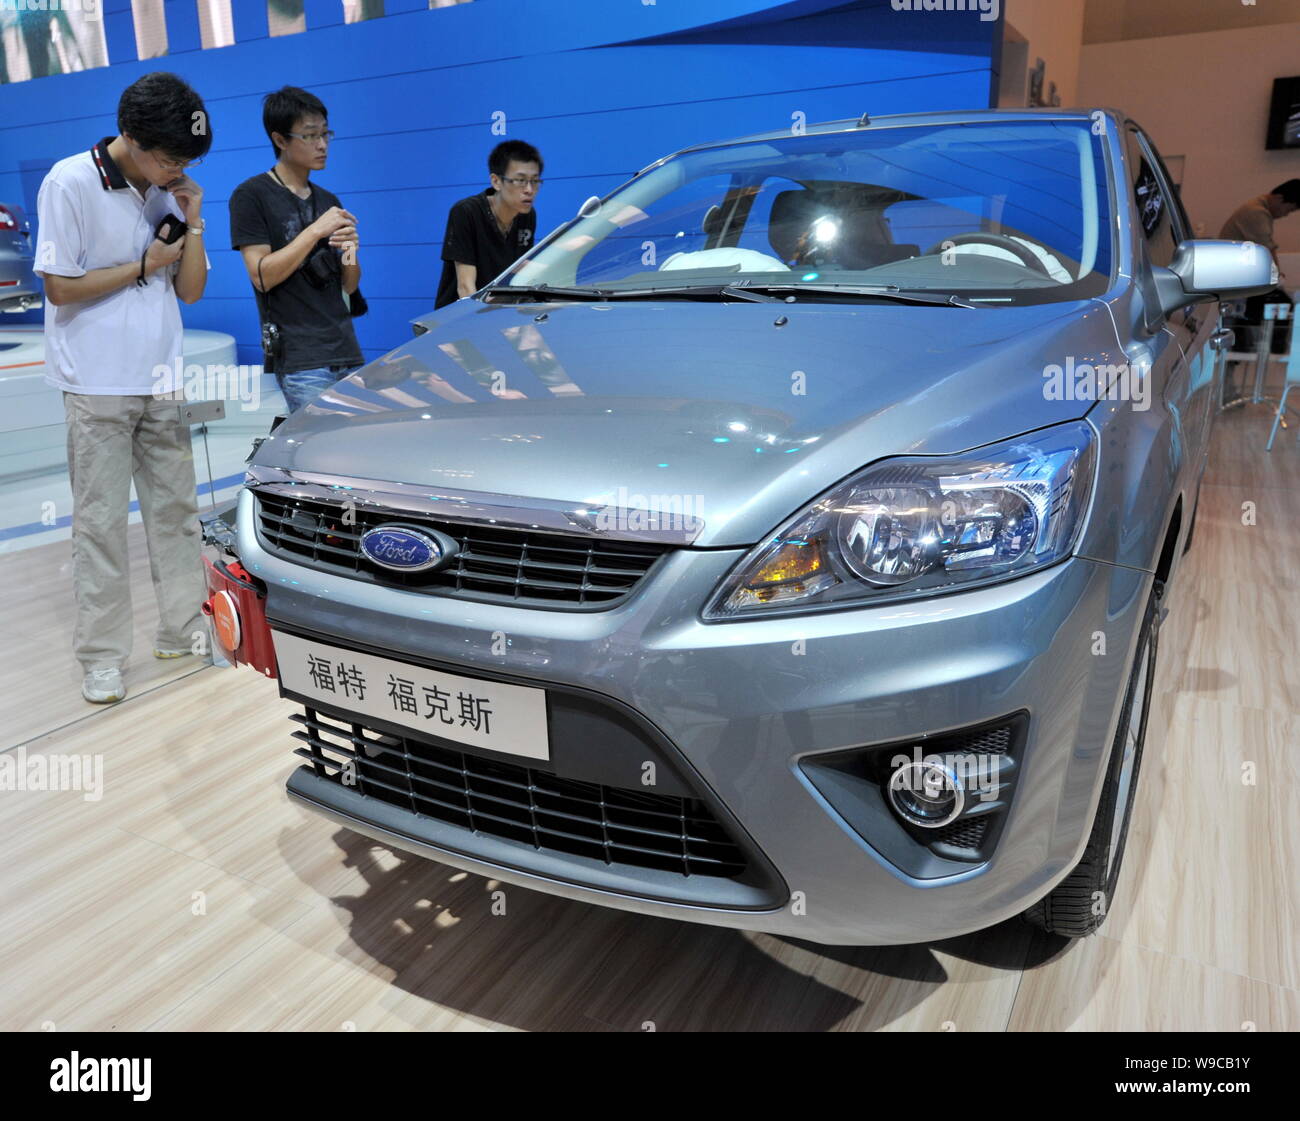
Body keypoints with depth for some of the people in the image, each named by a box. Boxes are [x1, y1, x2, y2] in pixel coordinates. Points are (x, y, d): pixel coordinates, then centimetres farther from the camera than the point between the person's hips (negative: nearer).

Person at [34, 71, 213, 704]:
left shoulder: (169, 193, 6)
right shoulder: (71, 183, -9)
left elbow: (191, 290, 7)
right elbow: (60, 288, -11)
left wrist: (192, 226, -6)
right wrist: (145, 265, -9)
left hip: (161, 382, 5)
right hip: (97, 385, -5)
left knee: (176, 508, 9)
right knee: (101, 522, -1)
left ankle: (183, 629, 20)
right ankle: (102, 657, 8)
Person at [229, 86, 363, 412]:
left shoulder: (328, 201, 17)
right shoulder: (252, 195, -1)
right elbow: (262, 276, -10)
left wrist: (350, 254, -6)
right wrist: (315, 231, -14)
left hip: (346, 353, 6)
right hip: (301, 360, -6)